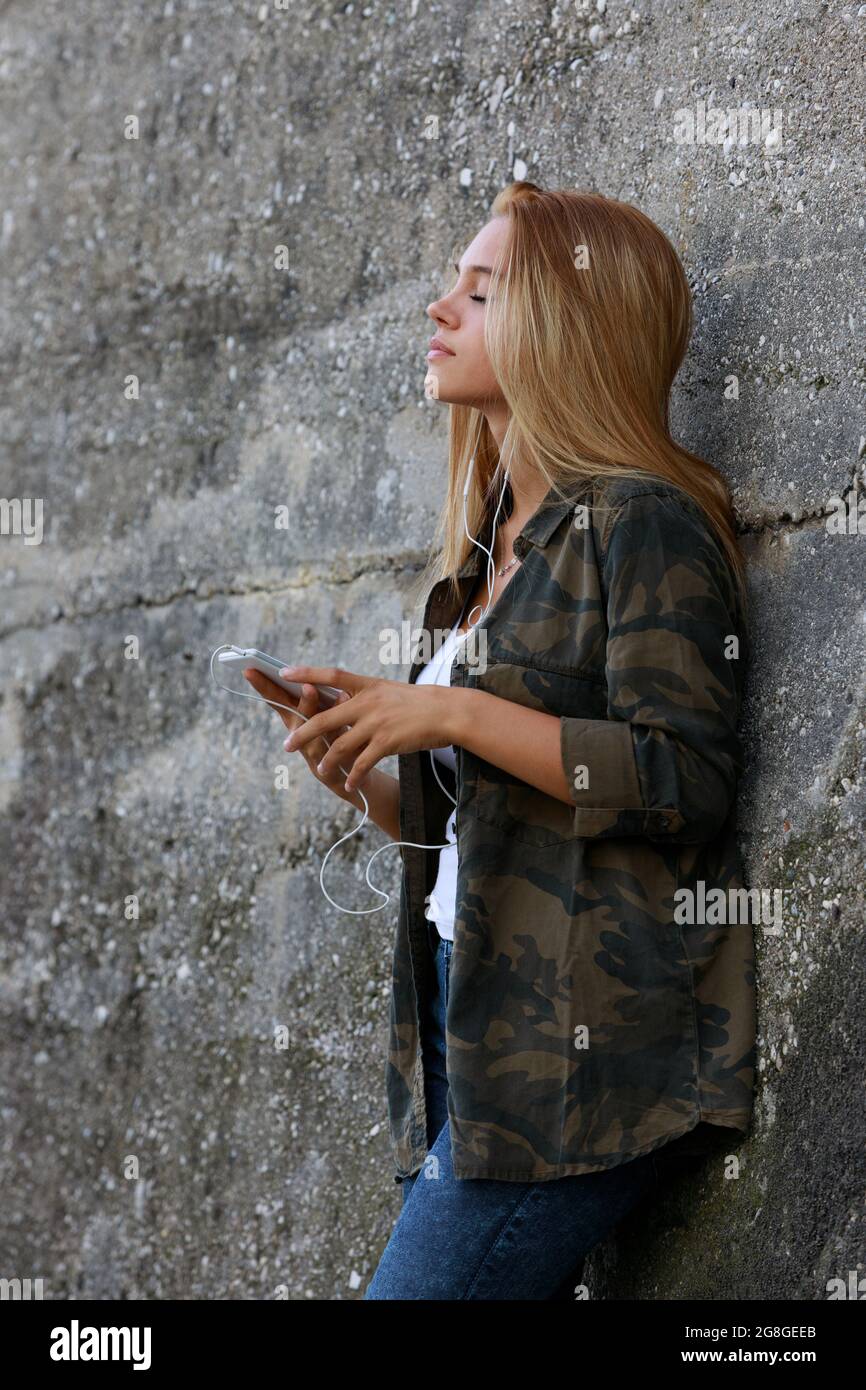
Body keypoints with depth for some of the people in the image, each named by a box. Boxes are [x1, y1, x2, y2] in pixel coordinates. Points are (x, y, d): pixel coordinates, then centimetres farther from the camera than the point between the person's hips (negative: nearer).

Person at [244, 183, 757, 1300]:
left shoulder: (642, 524, -8)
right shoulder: (486, 552, 19)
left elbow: (685, 781, -17)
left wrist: (455, 714, -18)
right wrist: (357, 758, 3)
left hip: (584, 1040, -8)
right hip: (474, 1019, 8)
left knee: (424, 1285, -12)